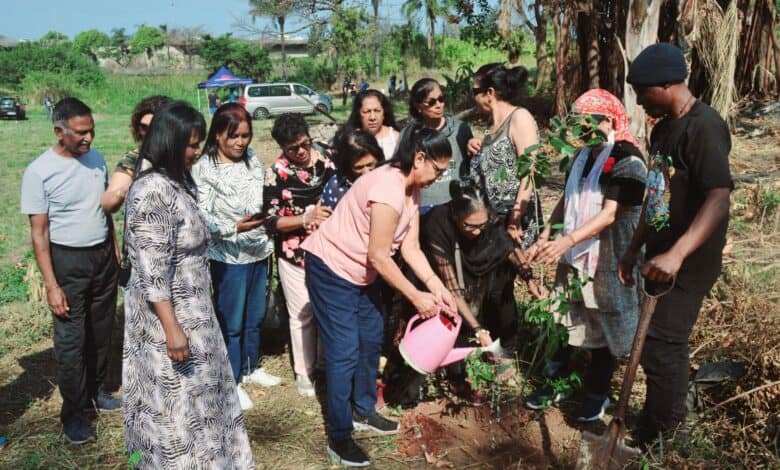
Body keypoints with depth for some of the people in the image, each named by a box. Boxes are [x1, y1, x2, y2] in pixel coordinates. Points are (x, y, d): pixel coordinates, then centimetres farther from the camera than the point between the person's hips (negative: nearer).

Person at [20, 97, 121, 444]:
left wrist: (115, 250, 12)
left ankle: (95, 390, 35)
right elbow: (39, 233, -13)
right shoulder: (39, 172, -14)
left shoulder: (96, 159, 1)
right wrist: (52, 285, -16)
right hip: (68, 260, -5)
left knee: (101, 331, 16)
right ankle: (73, 412, 16)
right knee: (70, 339, 3)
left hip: (103, 256, 5)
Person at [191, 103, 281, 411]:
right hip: (228, 257, -6)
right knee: (231, 322, 5)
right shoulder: (204, 169, -12)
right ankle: (232, 382, 20)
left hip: (259, 252, 6)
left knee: (255, 317, 18)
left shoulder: (252, 160, 6)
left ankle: (251, 368, 37)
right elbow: (205, 217, -16)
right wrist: (235, 227, -32)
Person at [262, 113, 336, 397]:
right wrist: (307, 217, -24)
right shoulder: (276, 173, -9)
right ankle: (304, 372, 27)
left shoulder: (326, 160, -1)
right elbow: (270, 222, -11)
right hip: (294, 255, -2)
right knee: (303, 315, 9)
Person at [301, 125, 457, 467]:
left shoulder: (412, 189, 1)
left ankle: (363, 411, 35)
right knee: (345, 351, -6)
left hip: (362, 272, 10)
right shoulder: (388, 188, -29)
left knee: (371, 340, 17)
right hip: (331, 269, -10)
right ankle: (339, 437, 6)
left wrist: (437, 286, -11)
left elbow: (410, 247, 0)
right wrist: (417, 297, -19)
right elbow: (378, 256, -26)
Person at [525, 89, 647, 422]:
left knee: (603, 328, 7)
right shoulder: (583, 155, 10)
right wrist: (545, 237, 5)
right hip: (575, 257, 7)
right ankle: (557, 381, 28)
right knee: (563, 320, 13)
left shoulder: (626, 160, -16)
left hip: (607, 263, -7)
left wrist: (567, 240, -32)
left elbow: (610, 213, -24)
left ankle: (597, 394, 22)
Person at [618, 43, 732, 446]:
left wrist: (676, 255, -38)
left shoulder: (704, 127, -18)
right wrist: (634, 248, 17)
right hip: (661, 258, 8)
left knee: (659, 349, -6)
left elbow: (719, 200, -28)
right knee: (667, 345, 15)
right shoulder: (663, 128, 11)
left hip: (688, 263, -8)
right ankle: (666, 424, 29)